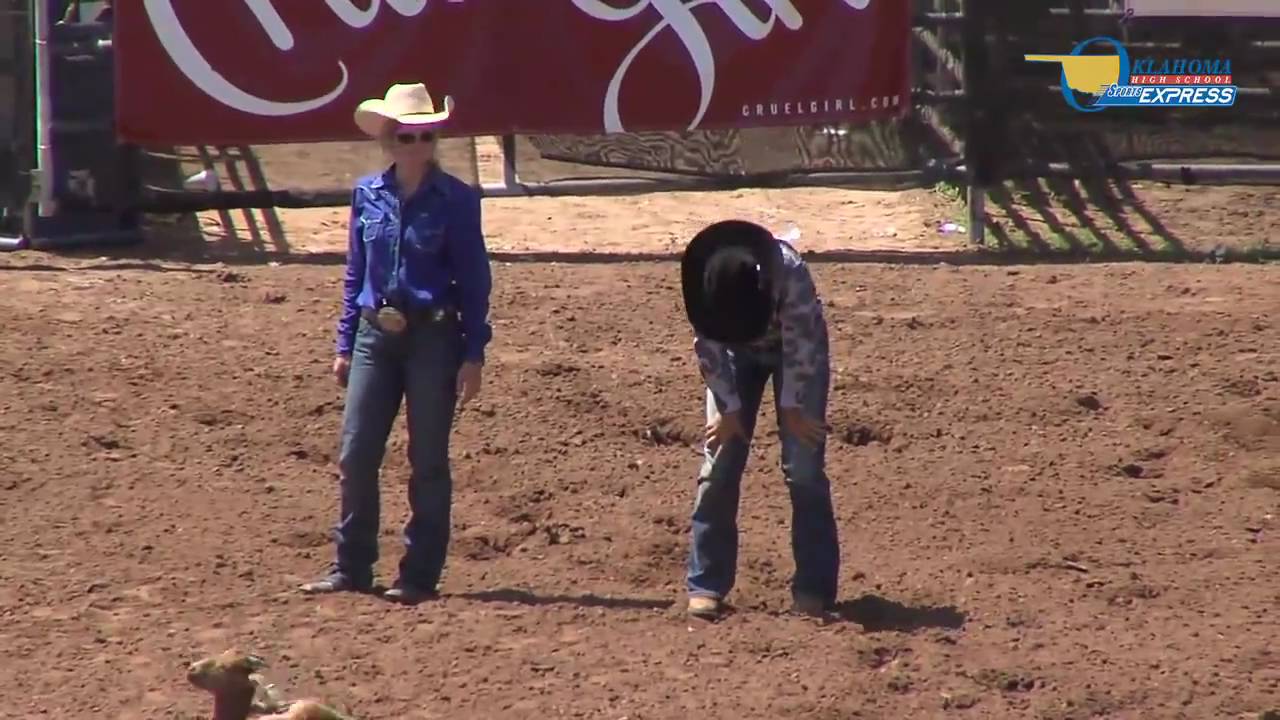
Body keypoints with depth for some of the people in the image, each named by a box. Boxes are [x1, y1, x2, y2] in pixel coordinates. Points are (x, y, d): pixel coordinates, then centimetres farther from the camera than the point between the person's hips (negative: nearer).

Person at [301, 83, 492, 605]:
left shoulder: (455, 200, -4)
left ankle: (420, 575, 9)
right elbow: (355, 273, 13)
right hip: (375, 336, 4)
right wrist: (345, 344, 11)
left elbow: (474, 280, -3)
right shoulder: (367, 195, 6)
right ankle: (351, 568, 13)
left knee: (427, 462, 2)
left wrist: (473, 355, -7)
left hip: (433, 338, -4)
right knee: (355, 455, 3)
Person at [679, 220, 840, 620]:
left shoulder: (789, 274, -40)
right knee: (719, 463, -6)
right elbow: (708, 347, -17)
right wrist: (729, 409, -13)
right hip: (735, 352, 2)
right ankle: (706, 585, 0)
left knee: (803, 467, -9)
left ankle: (814, 589, -4)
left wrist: (792, 407, -18)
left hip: (796, 351, -2)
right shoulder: (700, 282, -33)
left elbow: (799, 344, -26)